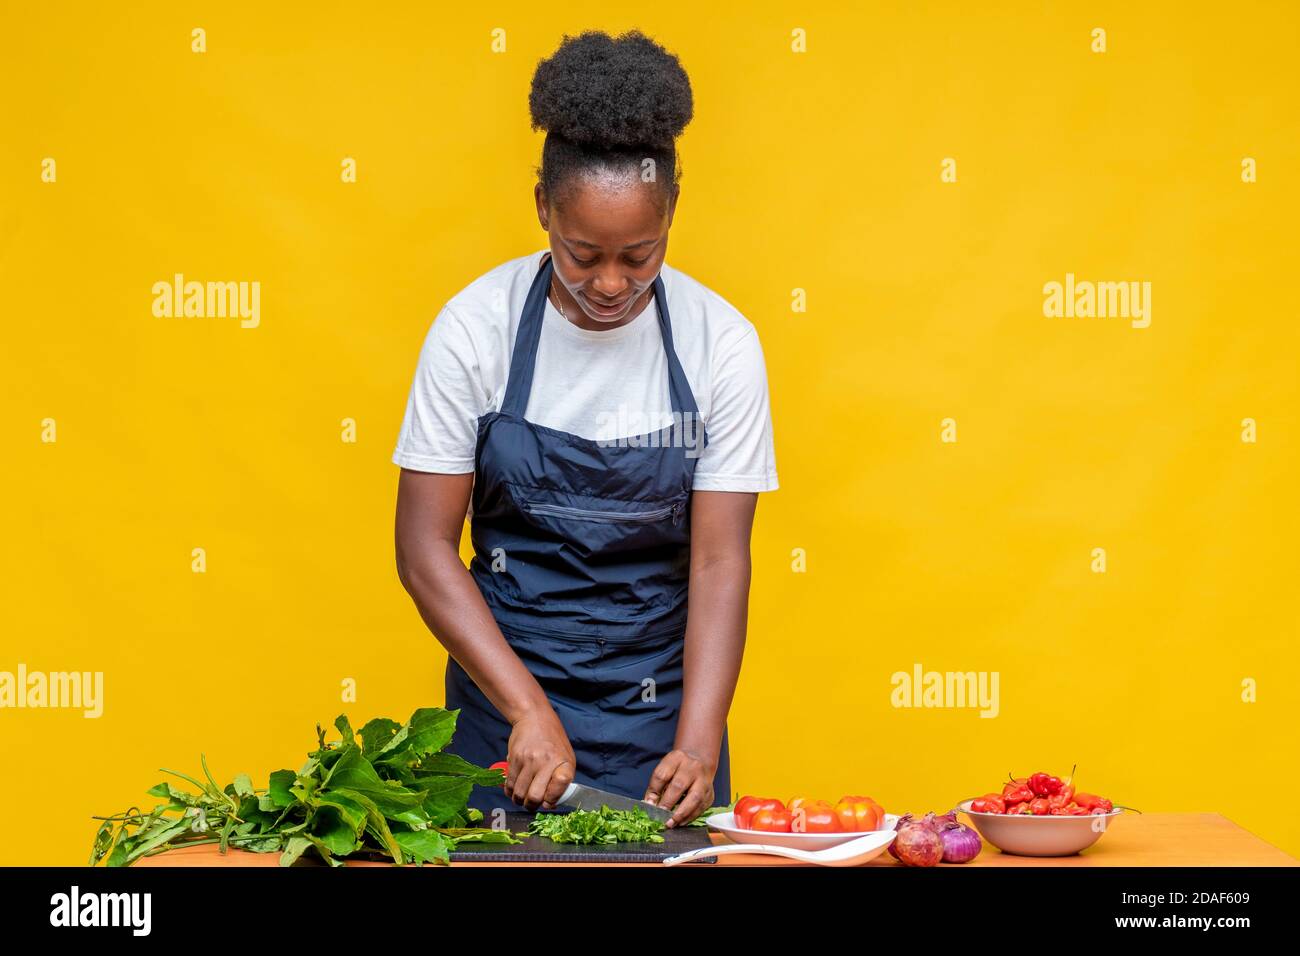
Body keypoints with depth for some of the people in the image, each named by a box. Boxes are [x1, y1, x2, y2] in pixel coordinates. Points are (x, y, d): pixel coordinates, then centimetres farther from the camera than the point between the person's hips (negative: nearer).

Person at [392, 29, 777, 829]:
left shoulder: (722, 341, -11)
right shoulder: (475, 327, -12)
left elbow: (720, 562, -11)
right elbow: (425, 549, -11)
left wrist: (698, 743, -23)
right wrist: (529, 710, -20)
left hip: (663, 703, 1)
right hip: (502, 679, 0)